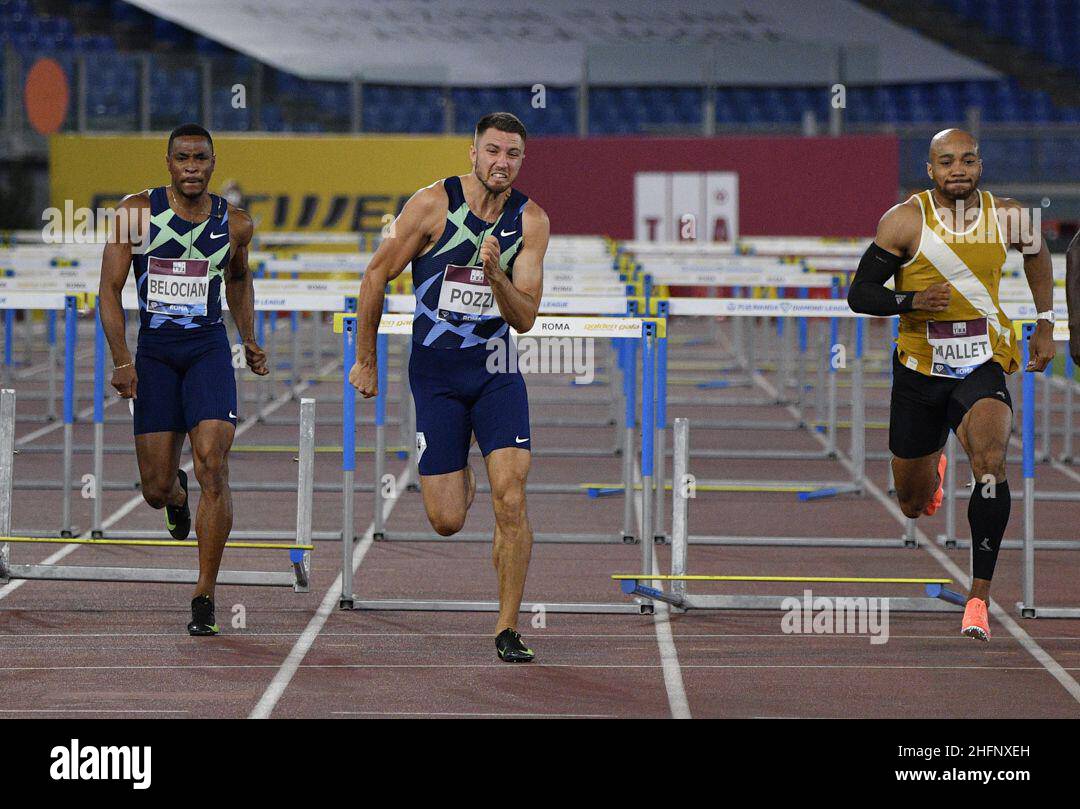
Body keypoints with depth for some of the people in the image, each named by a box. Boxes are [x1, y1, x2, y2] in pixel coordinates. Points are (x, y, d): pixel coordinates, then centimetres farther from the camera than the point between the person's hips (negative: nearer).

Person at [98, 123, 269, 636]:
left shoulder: (234, 223, 4)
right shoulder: (137, 212, -4)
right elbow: (110, 289, -3)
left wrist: (250, 339, 14)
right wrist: (121, 360, -13)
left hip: (209, 348, 0)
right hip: (153, 351, 0)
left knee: (212, 464, -18)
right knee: (155, 488, 1)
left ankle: (205, 597, -12)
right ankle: (176, 496, 43)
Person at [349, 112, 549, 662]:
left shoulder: (530, 221, -4)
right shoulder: (434, 204, -10)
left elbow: (524, 318, -6)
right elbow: (378, 273, 0)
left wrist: (496, 276, -26)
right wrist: (365, 360, 4)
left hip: (497, 370, 1)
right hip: (435, 372, -1)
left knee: (511, 500, -14)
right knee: (447, 522, -3)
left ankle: (508, 628, -3)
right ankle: (460, 482, 36)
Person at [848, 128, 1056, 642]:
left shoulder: (1007, 217, -3)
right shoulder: (905, 221, -10)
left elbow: (1036, 252, 21)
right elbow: (859, 294, -7)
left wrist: (1045, 325, 19)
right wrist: (912, 302, -24)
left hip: (983, 369, 0)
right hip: (919, 370, 0)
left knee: (991, 463, -30)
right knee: (913, 506, 13)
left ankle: (979, 598, -26)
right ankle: (933, 468, 53)